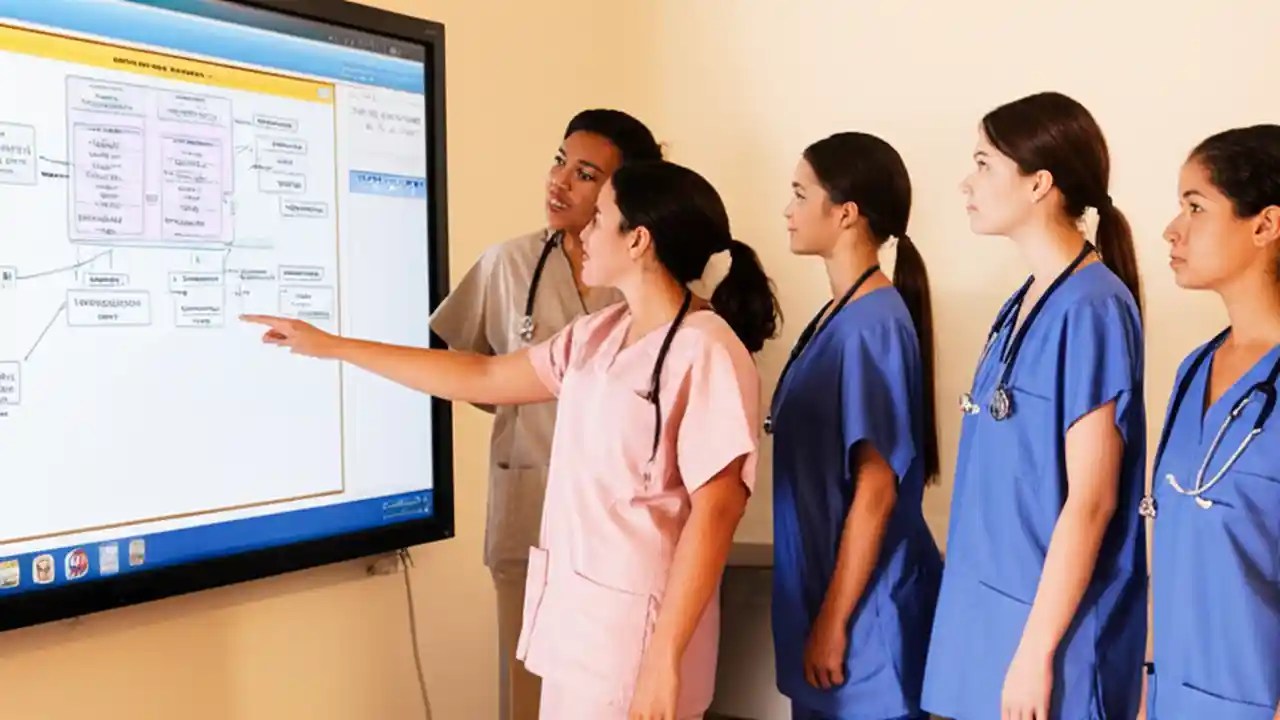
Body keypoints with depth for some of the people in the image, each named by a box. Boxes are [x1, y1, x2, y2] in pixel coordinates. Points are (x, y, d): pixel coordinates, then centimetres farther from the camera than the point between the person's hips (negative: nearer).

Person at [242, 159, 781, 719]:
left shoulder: (706, 353, -17)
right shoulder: (598, 334, 8)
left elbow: (715, 512, -19)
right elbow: (482, 378, 16)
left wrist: (665, 659, -21)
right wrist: (332, 347, 18)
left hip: (639, 625, -7)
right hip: (575, 610, 8)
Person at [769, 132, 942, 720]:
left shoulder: (874, 323, -19)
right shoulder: (837, 316, 7)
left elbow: (876, 490, -20)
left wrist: (834, 622, -16)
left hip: (867, 609, -8)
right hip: (823, 592, 8)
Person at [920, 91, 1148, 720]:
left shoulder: (1091, 308, -17)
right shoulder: (1024, 303, 8)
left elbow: (1091, 500, -19)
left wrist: (1038, 650, -18)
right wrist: (1003, 631, 16)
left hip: (1050, 624, -8)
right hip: (993, 608, 8)